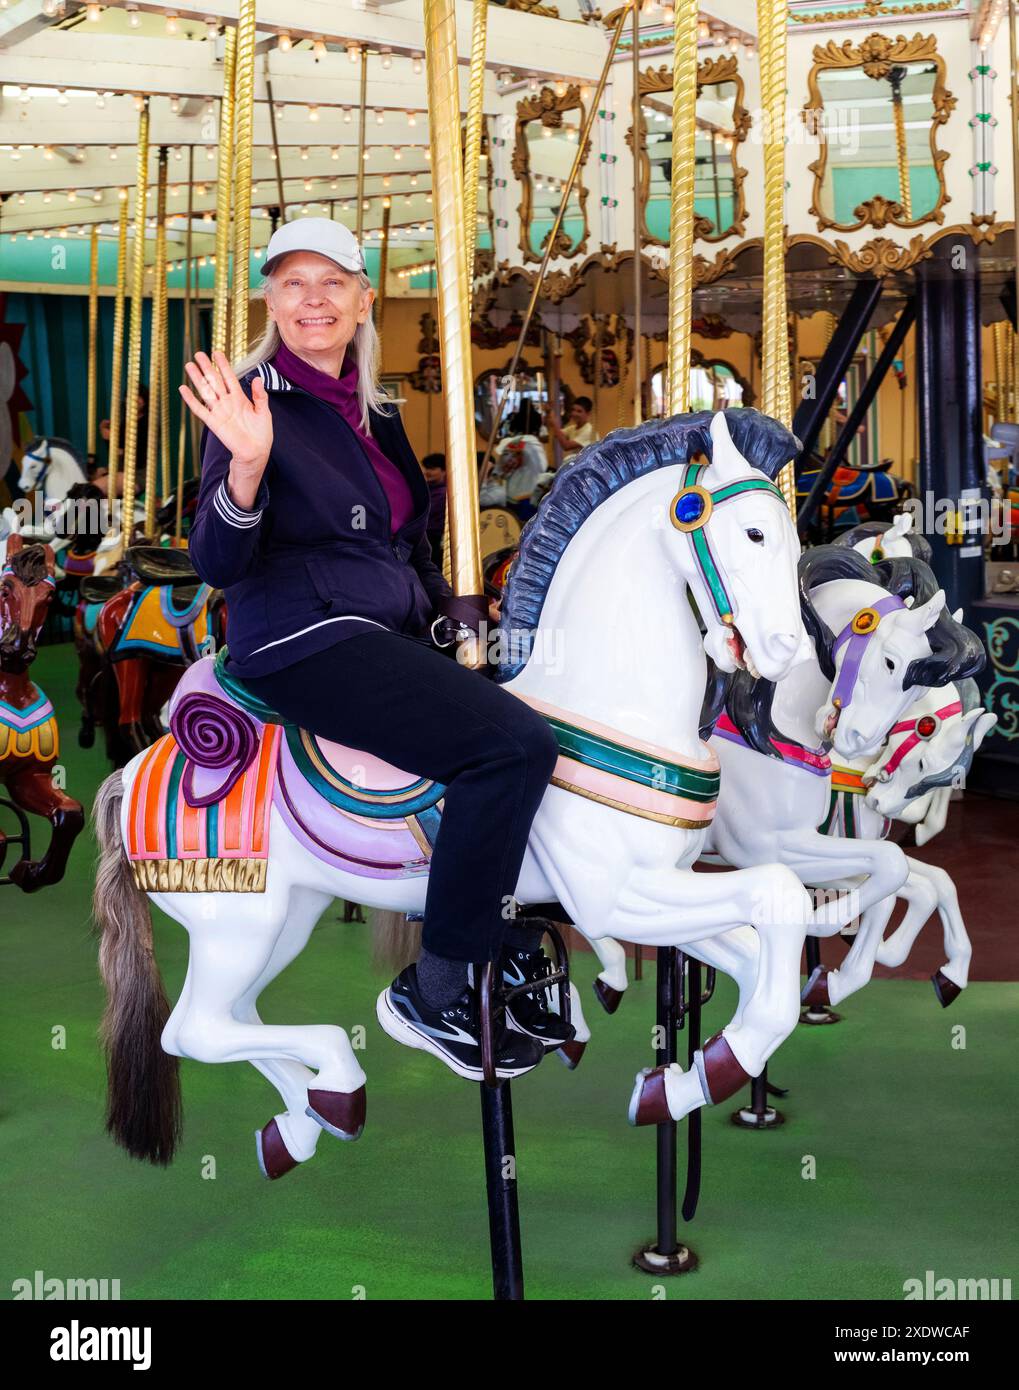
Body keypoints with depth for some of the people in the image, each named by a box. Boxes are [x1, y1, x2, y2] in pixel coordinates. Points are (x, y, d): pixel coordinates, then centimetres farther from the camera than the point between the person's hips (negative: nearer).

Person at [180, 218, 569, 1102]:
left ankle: (513, 958, 13)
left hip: (395, 637, 9)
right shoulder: (256, 402, -7)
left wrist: (455, 611, 13)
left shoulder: (375, 412, 16)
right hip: (305, 646, -9)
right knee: (515, 743, -23)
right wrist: (246, 467, -31)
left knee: (544, 723, 6)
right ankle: (435, 994, -14)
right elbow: (219, 566, -16)